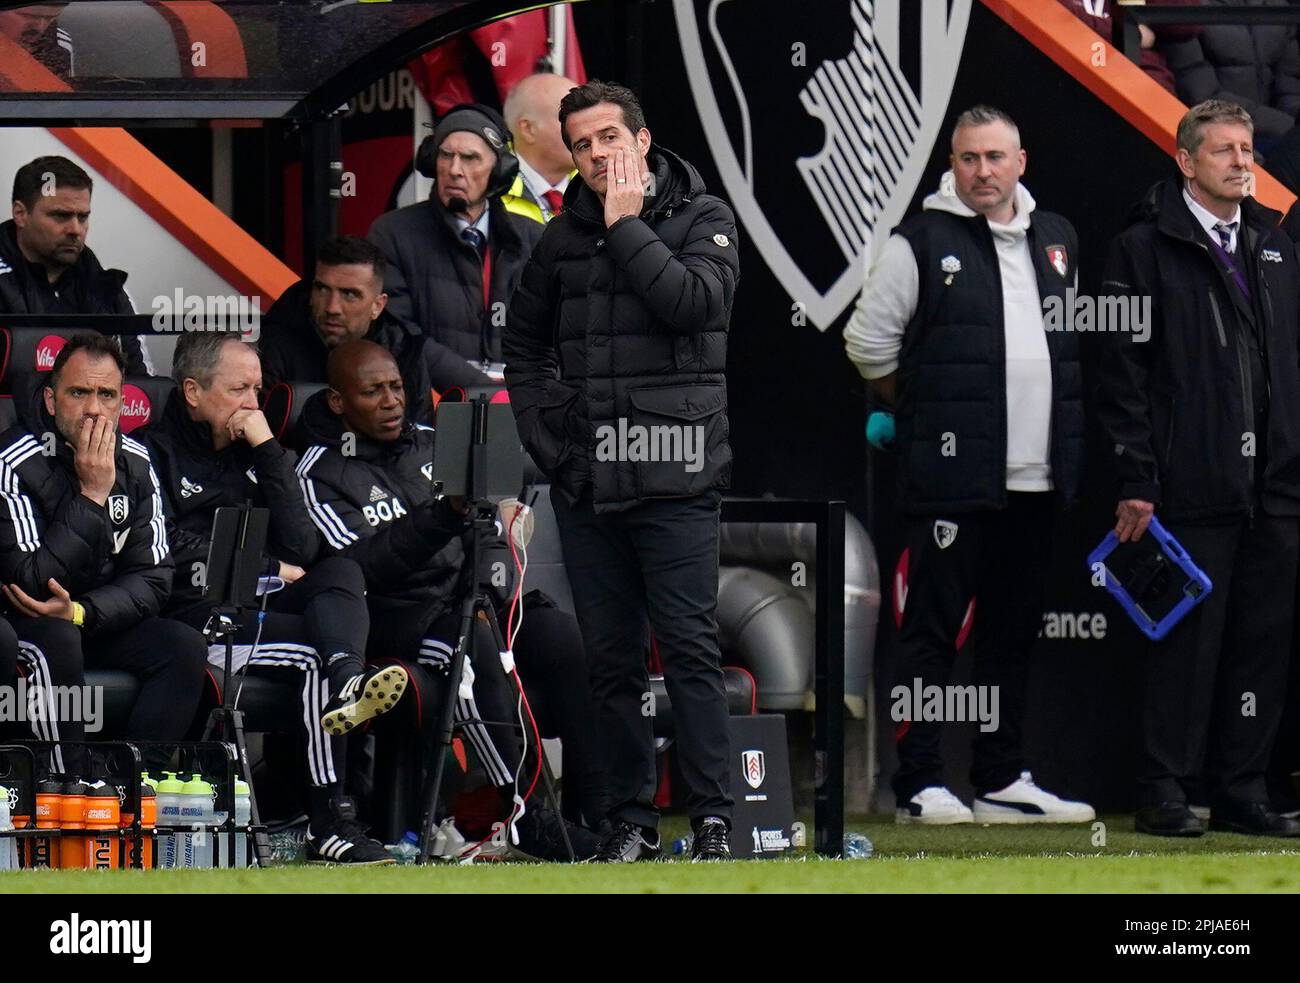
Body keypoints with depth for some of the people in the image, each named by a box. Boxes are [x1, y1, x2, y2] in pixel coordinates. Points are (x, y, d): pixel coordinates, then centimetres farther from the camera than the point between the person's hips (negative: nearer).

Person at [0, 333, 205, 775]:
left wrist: (82, 612, -22)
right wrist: (92, 495, -28)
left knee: (186, 650, -17)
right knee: (57, 641, -37)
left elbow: (152, 577, -3)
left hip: (99, 617, 6)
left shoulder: (135, 463, -2)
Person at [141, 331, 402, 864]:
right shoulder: (155, 454, -1)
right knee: (313, 649, -27)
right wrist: (270, 571, -4)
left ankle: (347, 682, -51)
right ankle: (328, 823, -41)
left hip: (253, 608, 7)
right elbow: (171, 560, -12)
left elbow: (303, 549, 8)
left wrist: (269, 453, 1)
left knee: (343, 572, -19)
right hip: (190, 625, -7)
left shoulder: (250, 452, 20)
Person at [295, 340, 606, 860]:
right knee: (474, 642, -35)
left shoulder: (433, 443, 18)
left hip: (467, 598, 5)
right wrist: (444, 516, -29)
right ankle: (526, 818, -34)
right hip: (395, 620, -5)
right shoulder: (320, 475, -2)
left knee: (557, 632, -23)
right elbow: (364, 566, -18)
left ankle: (594, 810, -26)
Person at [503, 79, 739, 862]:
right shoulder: (563, 238, 12)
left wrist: (626, 227, -10)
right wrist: (543, 428, 10)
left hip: (674, 477, -4)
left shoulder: (704, 220, 1)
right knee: (611, 658, 6)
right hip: (585, 478, 4)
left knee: (690, 648, -8)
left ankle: (714, 818, -6)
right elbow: (524, 342, 23)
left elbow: (692, 303, -18)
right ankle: (632, 820, 12)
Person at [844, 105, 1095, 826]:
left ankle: (1001, 780, 17)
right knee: (932, 630, -4)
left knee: (1014, 632, 11)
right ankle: (919, 786, -3)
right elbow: (867, 342, -1)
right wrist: (923, 414, 5)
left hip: (1037, 481, 6)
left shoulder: (1055, 240, 14)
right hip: (952, 479, -6)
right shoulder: (920, 244, -4)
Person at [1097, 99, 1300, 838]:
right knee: (1187, 643, -4)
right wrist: (1135, 481, -11)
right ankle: (1165, 794, 3)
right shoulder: (1146, 249, -1)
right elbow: (1123, 372, -5)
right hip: (1193, 491, -5)